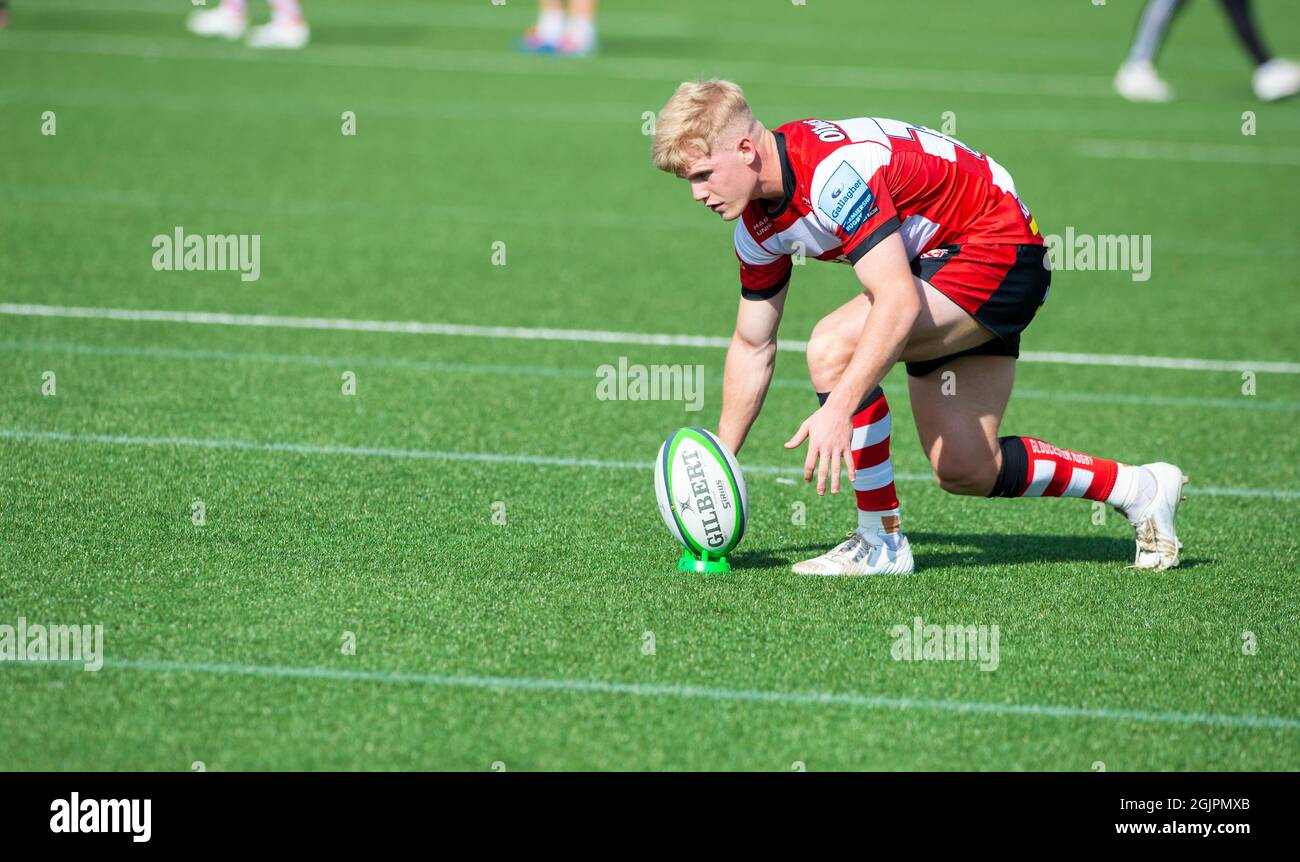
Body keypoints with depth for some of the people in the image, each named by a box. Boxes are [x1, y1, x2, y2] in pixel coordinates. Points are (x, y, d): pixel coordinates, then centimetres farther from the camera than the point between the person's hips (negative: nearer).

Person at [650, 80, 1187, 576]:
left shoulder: (833, 172, -31)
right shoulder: (758, 226, -2)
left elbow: (898, 305, -38)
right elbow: (752, 346, 10)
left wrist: (838, 409, -46)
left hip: (997, 249, -10)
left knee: (834, 347, -26)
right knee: (964, 472, 8)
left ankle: (881, 542, -15)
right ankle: (1138, 488, 27)